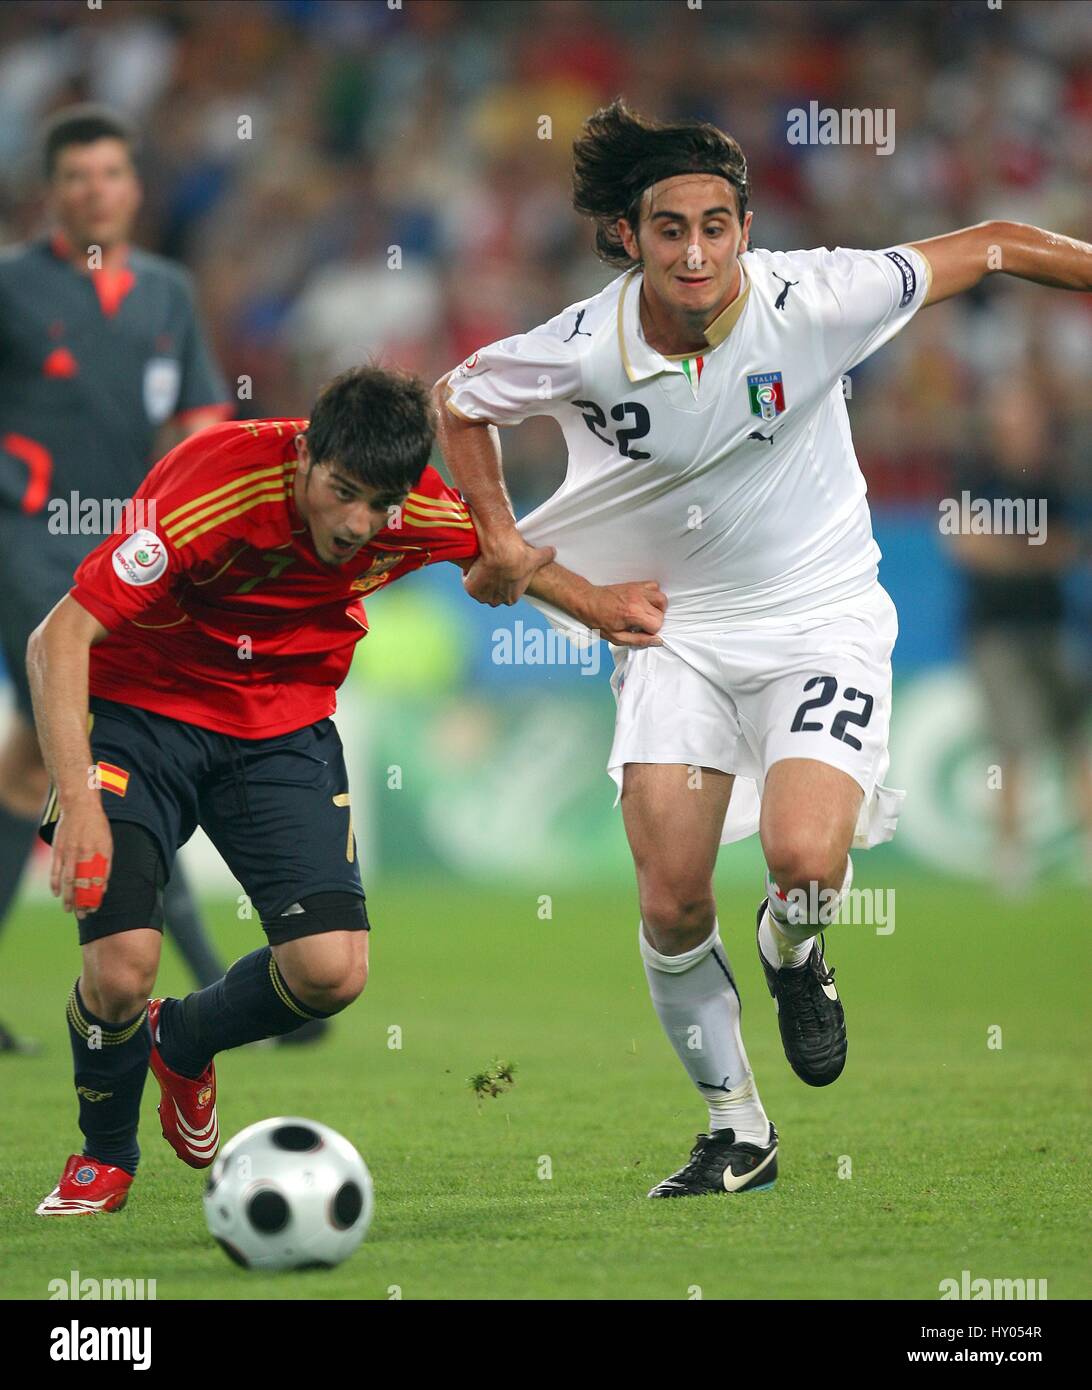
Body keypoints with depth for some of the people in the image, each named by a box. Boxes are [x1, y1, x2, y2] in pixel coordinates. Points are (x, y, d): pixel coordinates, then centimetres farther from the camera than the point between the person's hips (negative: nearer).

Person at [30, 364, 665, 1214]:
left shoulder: (417, 513, -16)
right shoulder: (217, 488, -31)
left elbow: (498, 544, 12)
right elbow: (58, 639, -32)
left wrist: (594, 604, 10)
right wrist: (77, 800, -39)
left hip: (284, 724, 4)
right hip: (143, 706, -4)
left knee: (332, 971, -13)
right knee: (121, 968, -21)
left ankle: (183, 1043, 22)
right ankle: (104, 1158, 12)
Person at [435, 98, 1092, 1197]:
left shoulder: (811, 300, -19)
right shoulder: (580, 352, -15)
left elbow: (993, 247, -7)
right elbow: (457, 401, 6)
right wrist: (500, 541, 3)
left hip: (823, 622, -2)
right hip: (674, 630, 2)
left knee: (804, 859, -24)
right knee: (671, 902, -7)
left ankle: (791, 952, 15)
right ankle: (736, 1134, 15)